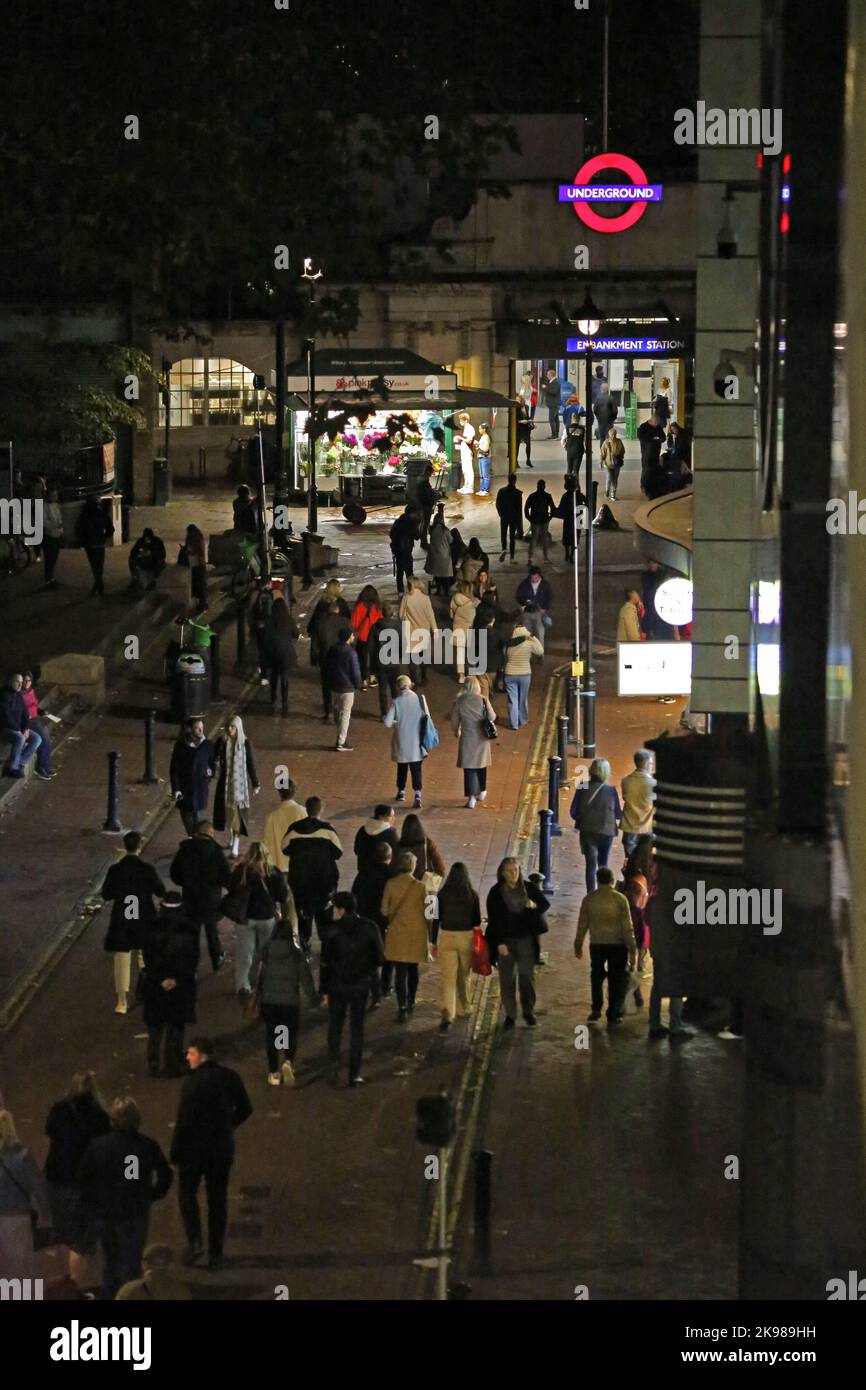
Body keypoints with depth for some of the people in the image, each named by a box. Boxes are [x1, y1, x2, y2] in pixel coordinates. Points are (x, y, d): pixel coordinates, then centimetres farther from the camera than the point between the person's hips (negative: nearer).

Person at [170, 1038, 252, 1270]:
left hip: (194, 1146, -5)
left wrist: (175, 1152, -9)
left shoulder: (193, 1081, -19)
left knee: (187, 1192, 15)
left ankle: (194, 1241, 0)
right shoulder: (230, 1077, -2)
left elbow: (184, 1120, -19)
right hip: (223, 1149, 5)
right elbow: (245, 1109, 7)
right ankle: (216, 1254, 15)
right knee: (218, 1199, 12)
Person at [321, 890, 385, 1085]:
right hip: (361, 985, 1)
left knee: (335, 1025, 16)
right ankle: (354, 1073, 9)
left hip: (337, 984, -1)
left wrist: (323, 989, 0)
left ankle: (333, 1061, -3)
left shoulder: (333, 930, -11)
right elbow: (380, 958, -1)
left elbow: (325, 962, -8)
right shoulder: (370, 928, -6)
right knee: (357, 1027, 9)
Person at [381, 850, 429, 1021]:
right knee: (413, 969, 19)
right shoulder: (420, 886, -10)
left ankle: (402, 1008, -8)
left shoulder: (390, 884, -9)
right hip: (416, 932, 1)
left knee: (400, 971, 1)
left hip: (397, 932, -1)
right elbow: (426, 911, -4)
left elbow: (384, 910, -3)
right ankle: (410, 1003, 31)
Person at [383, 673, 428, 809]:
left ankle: (401, 792, 33)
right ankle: (418, 795, -9)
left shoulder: (396, 702, -12)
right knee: (416, 769, 3)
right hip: (417, 741, 1)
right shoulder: (420, 699, -8)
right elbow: (426, 718, -1)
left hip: (402, 741, 0)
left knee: (402, 767, 19)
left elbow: (387, 723, -11)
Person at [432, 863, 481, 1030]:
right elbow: (477, 920, 1)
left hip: (446, 937, -1)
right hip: (467, 937, 1)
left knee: (448, 978, -3)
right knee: (464, 977, 19)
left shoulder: (442, 894, -4)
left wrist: (434, 942, 6)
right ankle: (462, 1010, 34)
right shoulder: (472, 895, -3)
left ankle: (447, 1014, -20)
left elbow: (436, 920, -2)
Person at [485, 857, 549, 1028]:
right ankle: (510, 1015, 9)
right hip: (505, 940, -1)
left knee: (527, 977, 2)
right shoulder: (495, 893, -3)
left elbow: (545, 904, 10)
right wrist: (499, 943, -12)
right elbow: (494, 919, -5)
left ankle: (529, 1012, 15)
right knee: (506, 979, 2)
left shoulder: (529, 888, 3)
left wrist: (535, 905, -14)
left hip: (526, 938, 1)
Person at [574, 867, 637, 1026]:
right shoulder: (620, 899, -6)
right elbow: (627, 925, -6)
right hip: (617, 944, -2)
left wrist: (578, 946, 14)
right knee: (616, 980, 7)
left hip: (596, 944, 2)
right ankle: (613, 1016, 7)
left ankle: (596, 1010, 15)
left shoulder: (589, 898, -1)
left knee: (597, 976, 20)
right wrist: (631, 946, 0)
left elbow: (582, 925, 5)